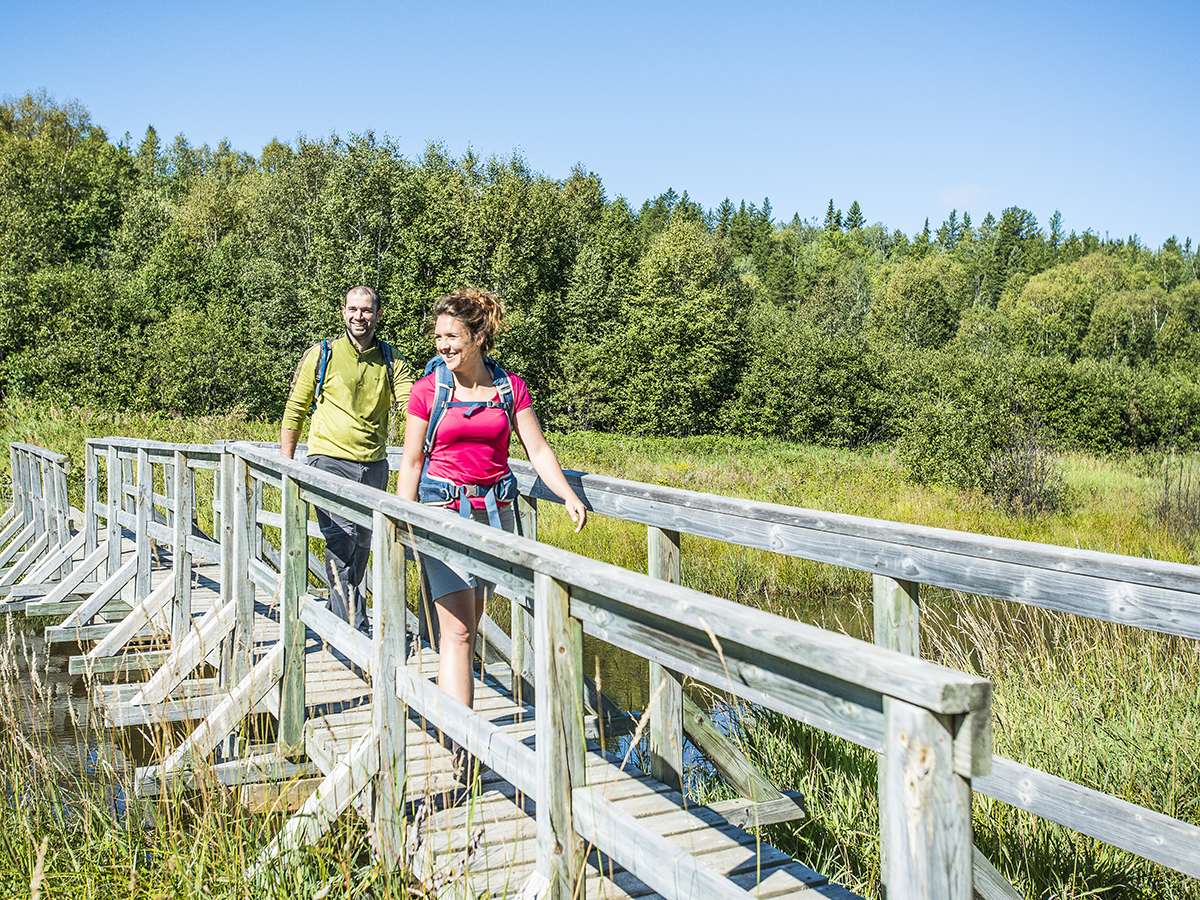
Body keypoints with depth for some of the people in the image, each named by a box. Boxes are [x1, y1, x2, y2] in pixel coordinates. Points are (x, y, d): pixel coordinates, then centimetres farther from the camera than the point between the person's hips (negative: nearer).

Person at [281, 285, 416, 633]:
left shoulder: (392, 362, 9)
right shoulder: (321, 355, 3)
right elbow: (295, 411, 7)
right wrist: (286, 464, 2)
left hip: (374, 465, 4)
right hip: (330, 460, -4)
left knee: (362, 545, 12)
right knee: (341, 539, -16)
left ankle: (338, 615, 30)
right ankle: (354, 628, -16)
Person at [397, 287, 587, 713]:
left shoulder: (510, 387, 4)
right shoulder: (427, 390, -2)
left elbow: (538, 449, 2)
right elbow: (411, 463, 1)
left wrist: (569, 496, -12)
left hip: (494, 513, 3)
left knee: (467, 627, 12)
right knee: (457, 632, -9)